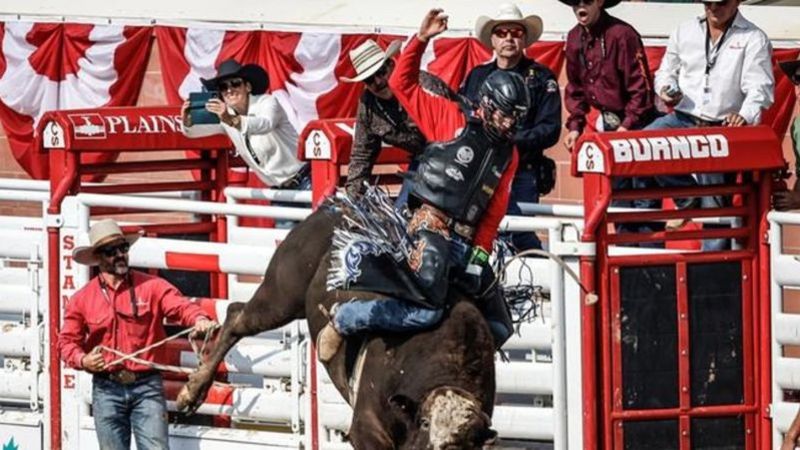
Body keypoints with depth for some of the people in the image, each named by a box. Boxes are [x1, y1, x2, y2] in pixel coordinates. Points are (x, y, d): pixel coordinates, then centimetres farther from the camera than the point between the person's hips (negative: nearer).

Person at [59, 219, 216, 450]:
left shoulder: (151, 287, -1)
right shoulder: (82, 299, 4)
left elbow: (180, 305, -14)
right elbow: (67, 341, 6)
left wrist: (198, 320, -37)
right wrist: (83, 360, -15)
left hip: (146, 387, -2)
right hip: (106, 388, 2)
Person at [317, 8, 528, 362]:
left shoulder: (507, 155, 19)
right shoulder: (451, 119, 5)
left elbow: (493, 213, 19)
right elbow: (403, 84, 3)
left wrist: (481, 253, 7)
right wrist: (421, 40, -7)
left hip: (466, 243, 7)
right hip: (431, 229, -7)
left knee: (498, 328, 7)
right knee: (427, 311, -28)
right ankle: (343, 318, -14)